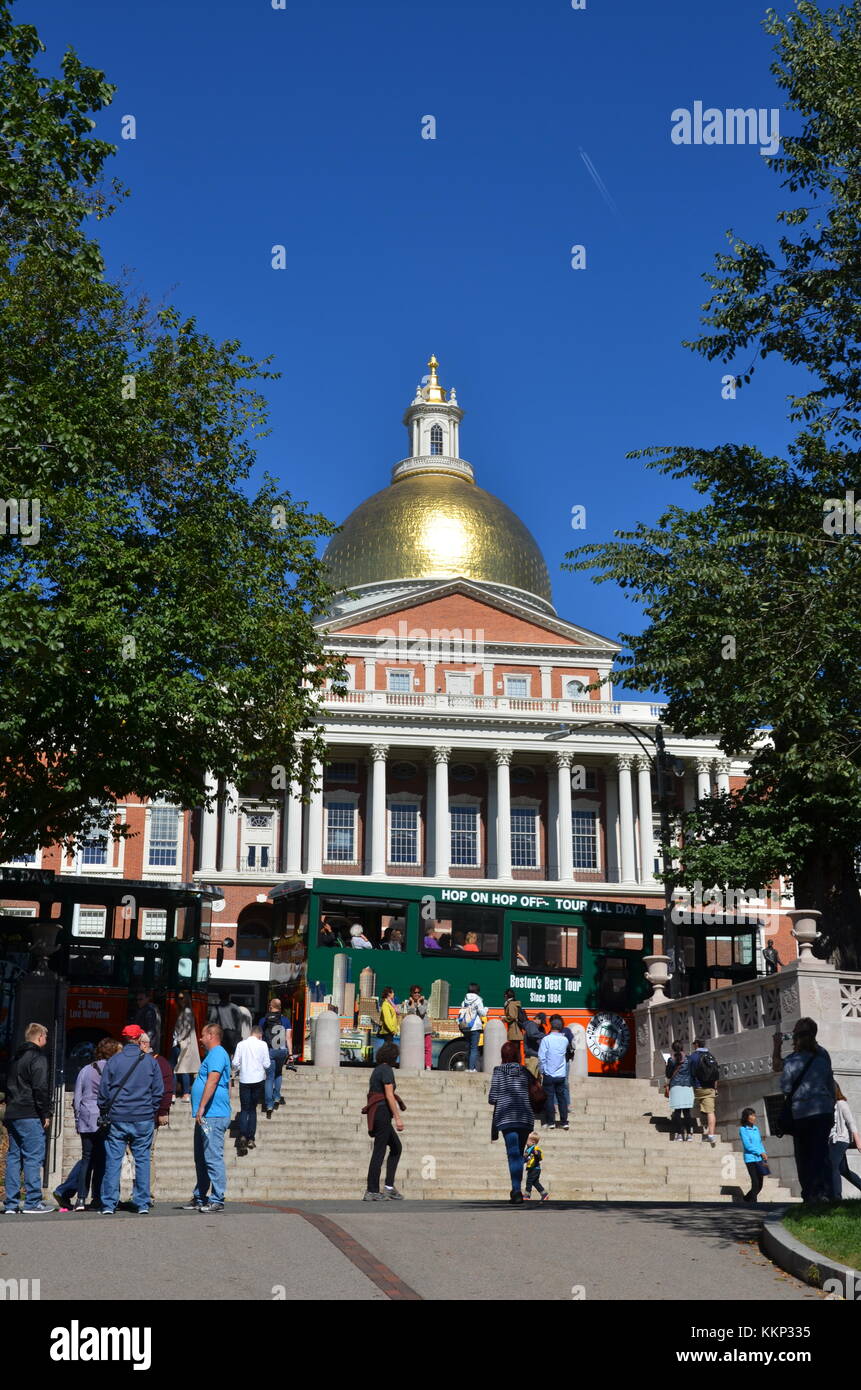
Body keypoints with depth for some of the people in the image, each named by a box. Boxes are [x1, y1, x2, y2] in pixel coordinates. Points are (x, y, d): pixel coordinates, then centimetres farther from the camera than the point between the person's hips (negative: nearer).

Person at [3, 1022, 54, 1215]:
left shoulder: (15, 1057, 19)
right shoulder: (38, 1058, -9)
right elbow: (40, 1088, -16)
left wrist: (11, 1107, 20)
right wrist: (46, 1114, -10)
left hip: (12, 1114, 9)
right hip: (30, 1116, -9)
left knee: (13, 1156, 9)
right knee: (33, 1157, -5)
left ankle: (11, 1204, 8)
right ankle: (33, 1202, -6)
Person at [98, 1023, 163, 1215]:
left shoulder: (113, 1061, -1)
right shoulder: (150, 1061, 2)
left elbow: (103, 1091, 2)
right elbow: (158, 1091, 4)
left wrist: (105, 1112, 14)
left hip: (117, 1119, 0)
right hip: (144, 1120, 1)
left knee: (113, 1161, 3)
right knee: (142, 1160, 7)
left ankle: (108, 1204, 1)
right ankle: (143, 1204, 8)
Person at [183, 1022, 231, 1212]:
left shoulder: (217, 1054, -11)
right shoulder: (213, 1054, 23)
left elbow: (213, 1080, -24)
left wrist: (201, 1107, -28)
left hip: (213, 1116, -11)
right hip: (206, 1117, 11)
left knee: (213, 1158, -10)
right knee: (201, 1160, 15)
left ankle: (217, 1200, -9)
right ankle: (199, 1198, 21)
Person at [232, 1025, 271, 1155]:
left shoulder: (241, 1044, -2)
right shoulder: (262, 1045, -5)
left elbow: (235, 1063, -1)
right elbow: (267, 1064, -3)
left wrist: (238, 1070, 20)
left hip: (244, 1080, 0)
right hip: (258, 1080, 0)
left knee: (244, 1109, 3)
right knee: (253, 1109, 13)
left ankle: (243, 1136, -19)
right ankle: (251, 1138, 11)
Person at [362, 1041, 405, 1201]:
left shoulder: (377, 1070, 18)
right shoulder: (387, 1070, -10)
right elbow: (389, 1095, -18)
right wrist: (398, 1118, -20)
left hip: (374, 1113, 9)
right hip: (383, 1112, -9)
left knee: (396, 1147, 14)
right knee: (379, 1152, -5)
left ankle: (389, 1187, 9)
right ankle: (372, 1191, -3)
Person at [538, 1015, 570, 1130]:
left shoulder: (546, 1039, -11)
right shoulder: (565, 1040, 1)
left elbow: (541, 1058, -12)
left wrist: (542, 1071, 0)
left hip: (549, 1074, -4)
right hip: (561, 1074, 4)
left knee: (549, 1098, 3)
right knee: (562, 1098, 10)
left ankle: (550, 1122, 6)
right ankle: (564, 1122, 11)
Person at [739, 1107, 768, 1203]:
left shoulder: (756, 1129, 15)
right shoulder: (743, 1129, -4)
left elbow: (760, 1143, 16)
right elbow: (747, 1145, -10)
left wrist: (764, 1154, -1)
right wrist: (760, 1153, -11)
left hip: (759, 1159, 6)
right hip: (750, 1159, -6)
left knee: (759, 1185, 8)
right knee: (755, 1184, -11)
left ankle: (746, 1199, 27)